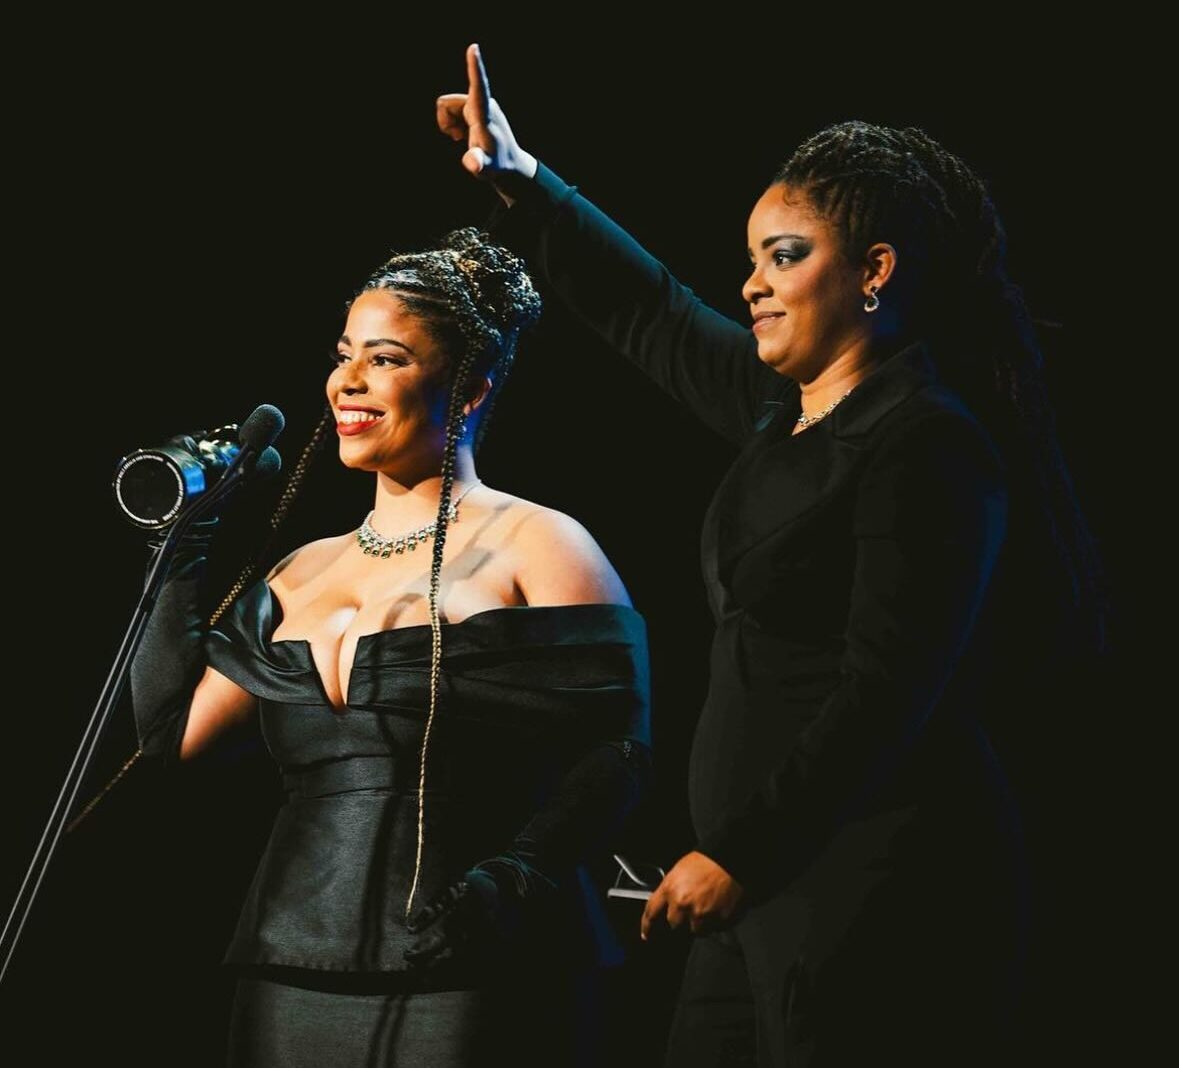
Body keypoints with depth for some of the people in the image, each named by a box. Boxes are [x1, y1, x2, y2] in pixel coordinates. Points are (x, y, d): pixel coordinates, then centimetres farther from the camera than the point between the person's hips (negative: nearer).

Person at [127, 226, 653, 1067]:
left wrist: (517, 876, -24)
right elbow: (170, 732, 14)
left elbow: (617, 749, -10)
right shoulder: (305, 571, 18)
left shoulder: (534, 546, -2)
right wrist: (187, 557, 13)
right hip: (294, 978, 6)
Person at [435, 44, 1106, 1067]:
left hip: (877, 893, -9)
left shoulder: (927, 444, -14)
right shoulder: (784, 406, 12)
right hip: (771, 881, 9)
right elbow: (649, 311, 27)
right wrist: (518, 183, 21)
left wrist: (735, 854, -17)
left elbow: (882, 698, -19)